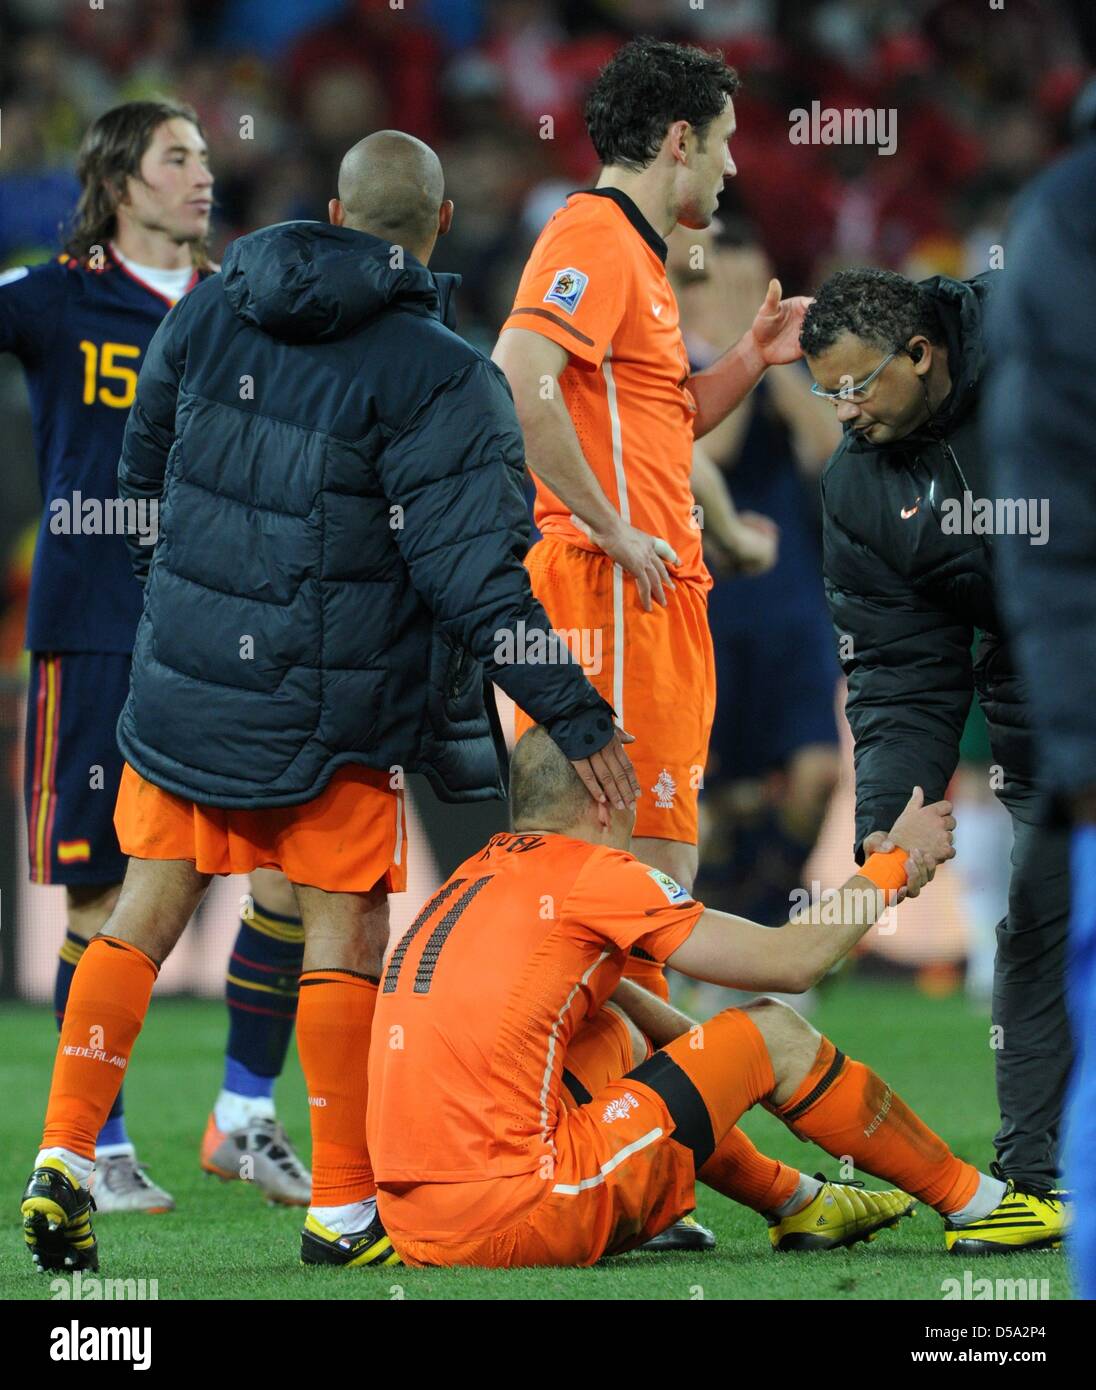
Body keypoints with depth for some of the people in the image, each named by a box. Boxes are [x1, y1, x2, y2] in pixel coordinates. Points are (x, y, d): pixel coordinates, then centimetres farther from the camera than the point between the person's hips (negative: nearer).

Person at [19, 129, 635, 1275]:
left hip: (182, 679, 4)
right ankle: (343, 1206, 8)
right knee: (344, 940, 4)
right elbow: (474, 575, -16)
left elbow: (141, 474, 17)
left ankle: (64, 1154, 2)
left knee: (145, 915, 10)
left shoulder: (209, 311, 4)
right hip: (335, 709, -4)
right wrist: (574, 715, -11)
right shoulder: (438, 378, -12)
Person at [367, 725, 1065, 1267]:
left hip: (417, 1231, 8)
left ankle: (797, 1205, 38)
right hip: (516, 1221, -8)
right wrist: (897, 863, 15)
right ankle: (975, 1205, 21)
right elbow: (791, 960, 1)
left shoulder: (479, 874, 19)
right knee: (772, 1033, 7)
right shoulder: (593, 874, -3)